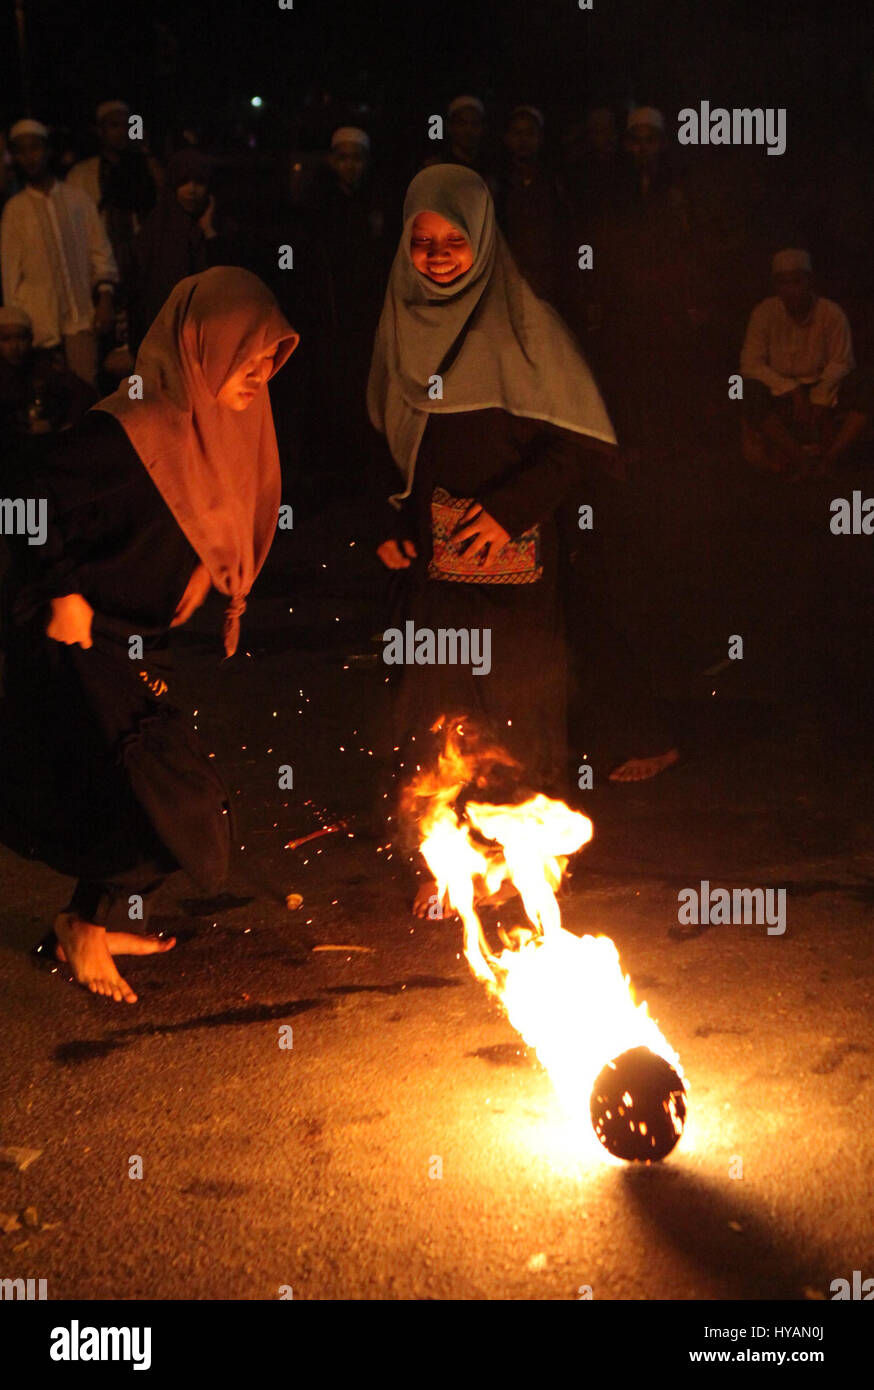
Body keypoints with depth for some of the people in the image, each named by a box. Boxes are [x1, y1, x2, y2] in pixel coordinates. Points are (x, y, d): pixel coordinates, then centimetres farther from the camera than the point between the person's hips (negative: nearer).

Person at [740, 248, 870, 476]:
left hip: (820, 391, 1)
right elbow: (750, 364, -15)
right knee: (753, 393, -34)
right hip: (780, 392, -1)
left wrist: (821, 397, -25)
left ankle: (829, 458, -26)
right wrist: (791, 389, -27)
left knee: (864, 386, -26)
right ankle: (801, 458, -28)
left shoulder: (832, 313, -11)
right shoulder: (764, 313, -12)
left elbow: (840, 362, -7)